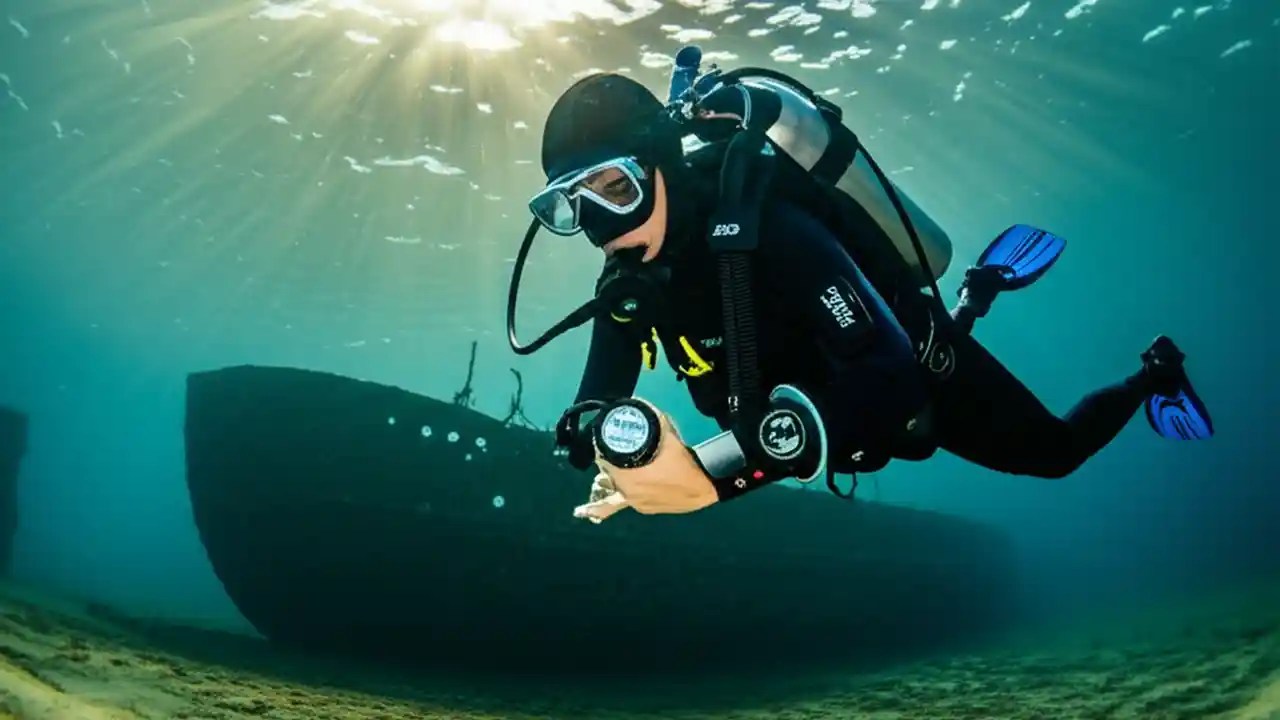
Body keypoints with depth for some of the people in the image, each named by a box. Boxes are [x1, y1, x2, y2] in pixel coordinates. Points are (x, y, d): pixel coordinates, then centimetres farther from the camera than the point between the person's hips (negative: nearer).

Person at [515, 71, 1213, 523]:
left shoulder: (765, 223, -42)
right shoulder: (629, 279, -21)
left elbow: (890, 380, -50)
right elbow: (596, 404, -14)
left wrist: (712, 477, -61)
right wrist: (612, 460, -40)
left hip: (911, 371, -6)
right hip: (827, 399, 6)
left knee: (1056, 451, 18)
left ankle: (1154, 372, 46)